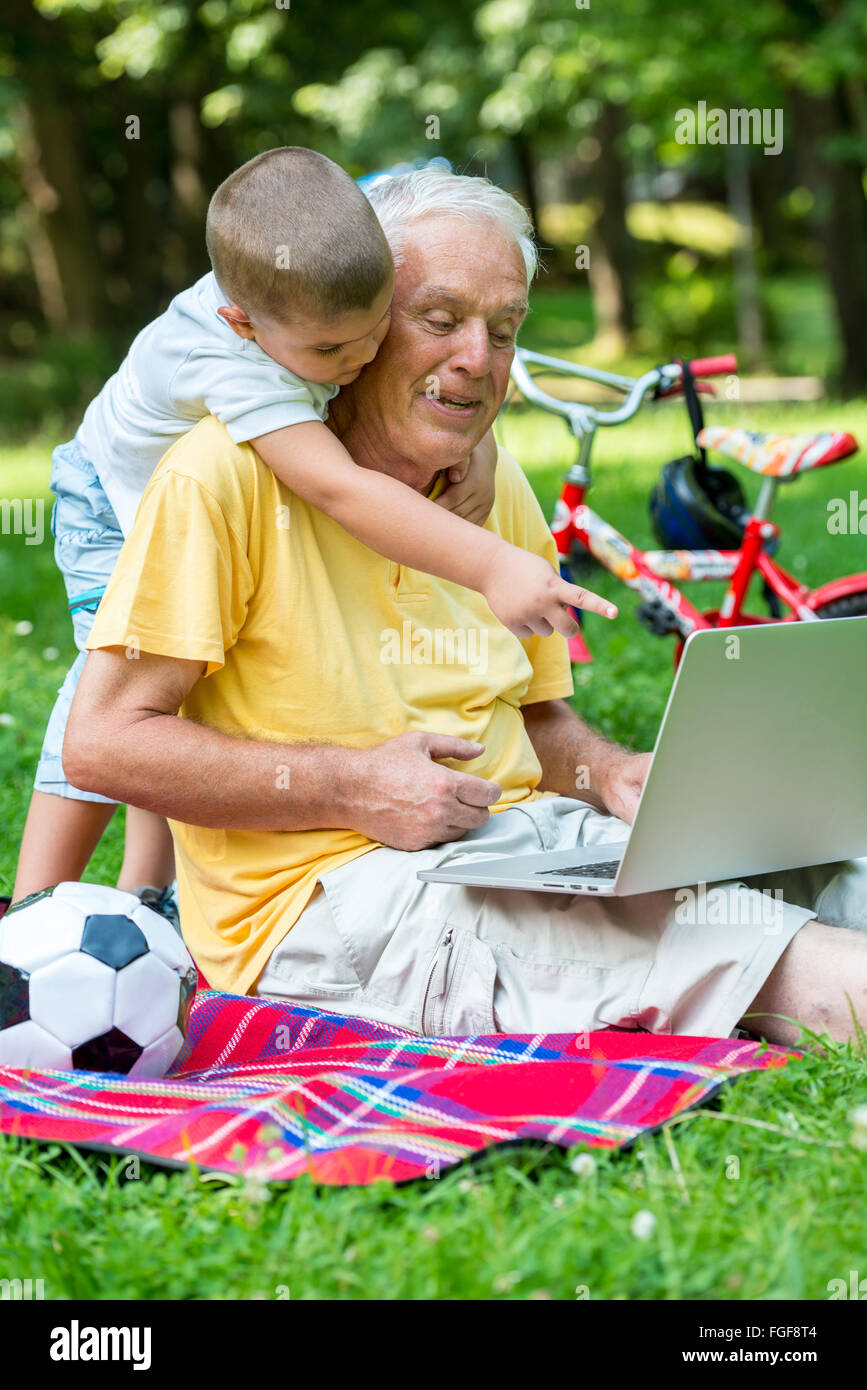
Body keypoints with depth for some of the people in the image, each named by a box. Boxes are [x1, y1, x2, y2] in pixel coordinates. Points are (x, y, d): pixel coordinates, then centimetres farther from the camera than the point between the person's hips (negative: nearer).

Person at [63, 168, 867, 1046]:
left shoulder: (499, 488, 15)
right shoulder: (231, 470, -8)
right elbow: (102, 742, -12)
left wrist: (612, 774, 0)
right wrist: (353, 788, -16)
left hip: (532, 844, 8)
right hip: (319, 892, -7)